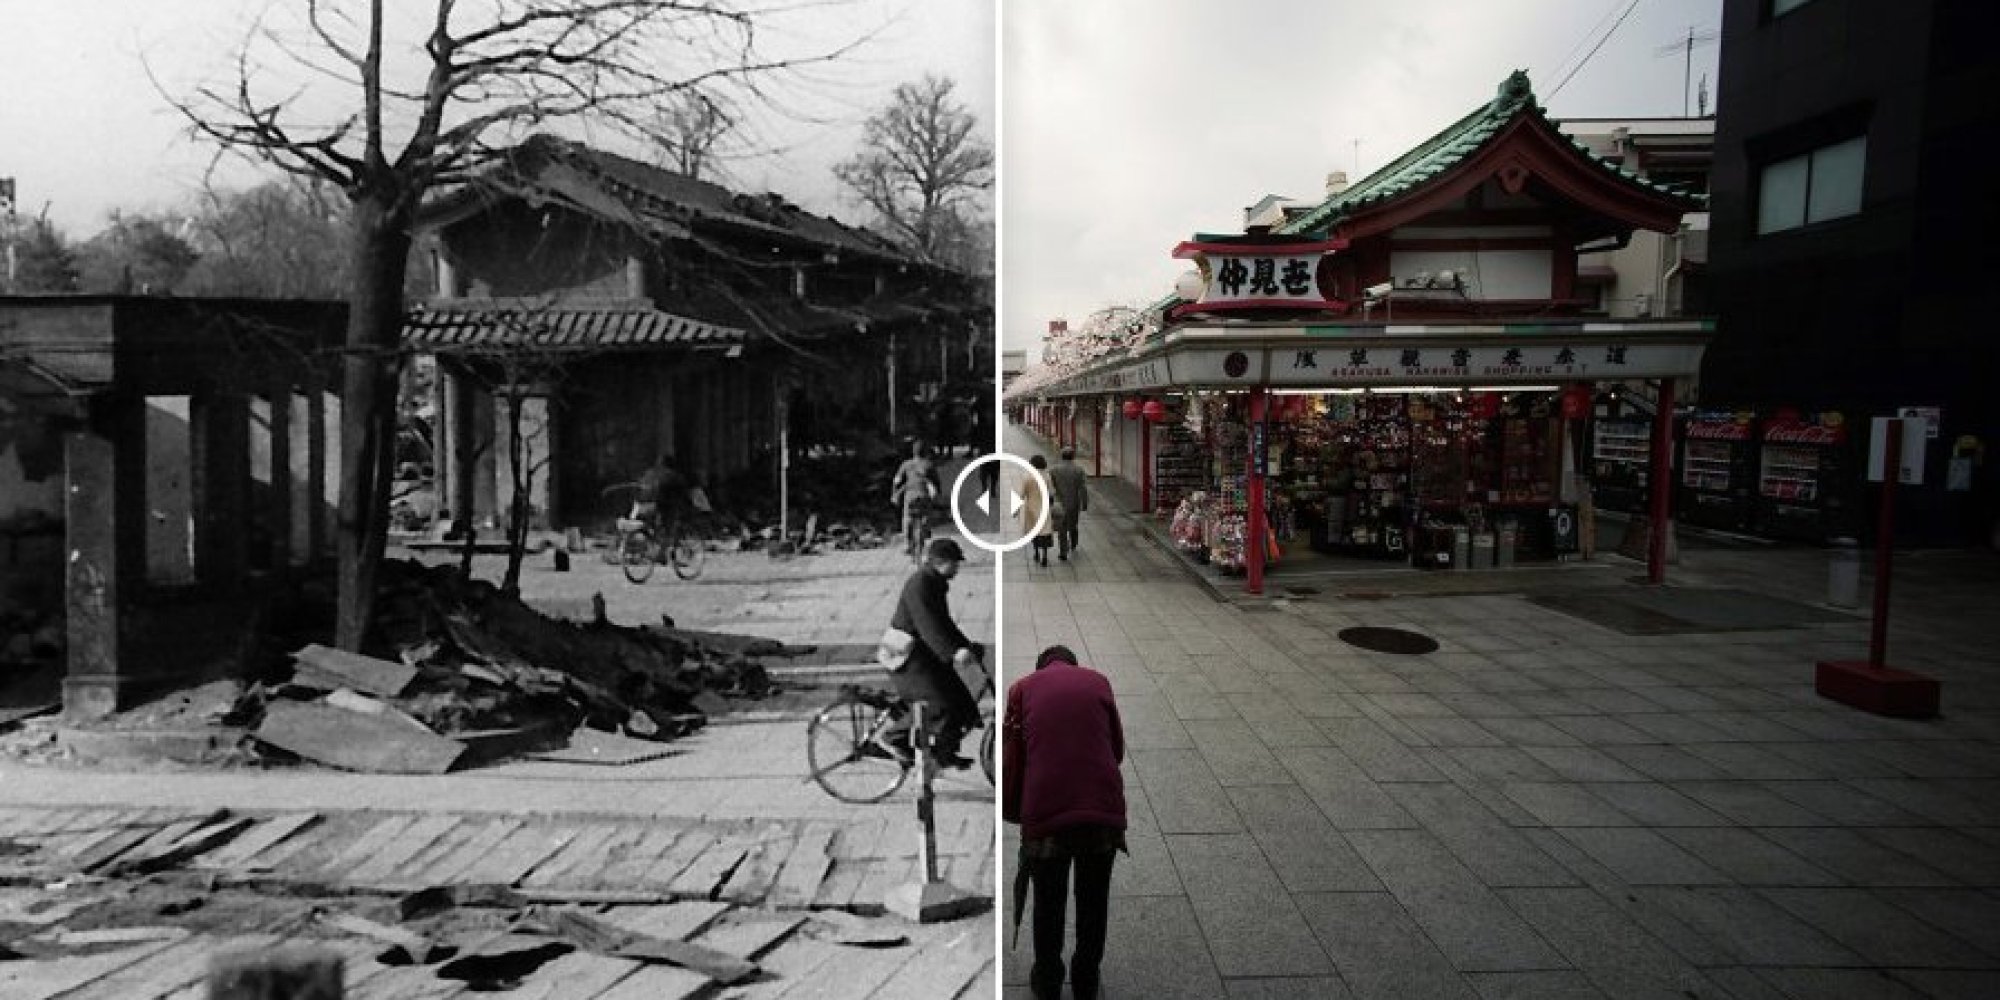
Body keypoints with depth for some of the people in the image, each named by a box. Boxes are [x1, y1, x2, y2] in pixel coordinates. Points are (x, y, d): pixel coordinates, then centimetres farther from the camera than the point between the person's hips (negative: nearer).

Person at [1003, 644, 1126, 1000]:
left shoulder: (1022, 687, 9)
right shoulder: (1098, 681, 13)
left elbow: (1010, 760, 8)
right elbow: (1117, 748, 17)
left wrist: (1011, 811, 22)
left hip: (1044, 814, -1)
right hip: (1104, 811, 1)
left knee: (1048, 906, 22)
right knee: (1094, 903, 24)